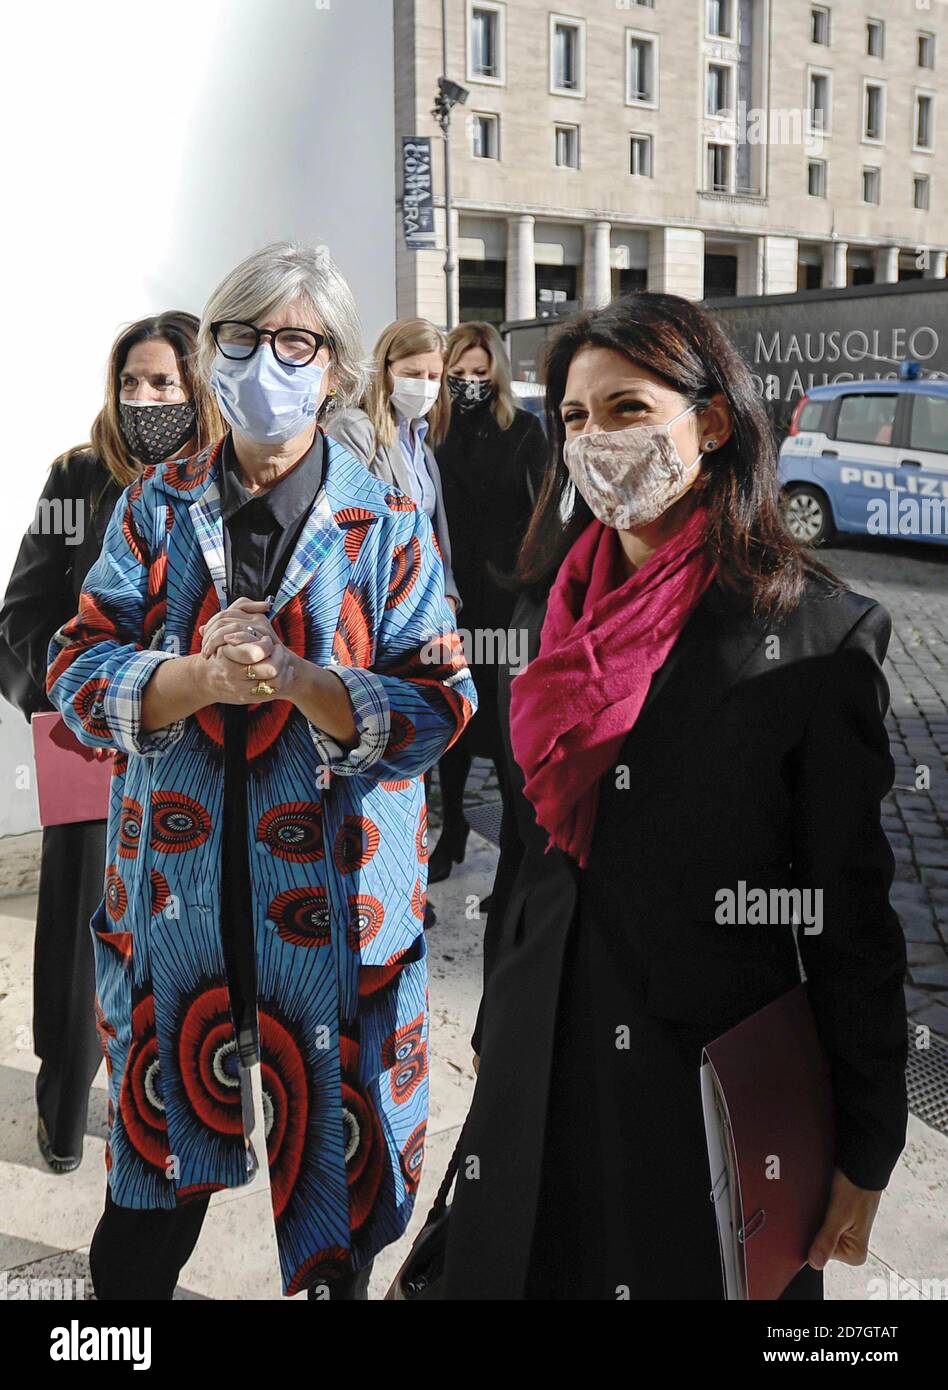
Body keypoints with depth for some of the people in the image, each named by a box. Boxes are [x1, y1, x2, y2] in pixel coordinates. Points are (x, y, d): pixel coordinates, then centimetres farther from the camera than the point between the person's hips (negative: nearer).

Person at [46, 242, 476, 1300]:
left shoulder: (387, 524, -2)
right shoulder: (155, 508, 4)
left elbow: (437, 706, -8)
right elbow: (79, 672, -3)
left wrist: (295, 678, -23)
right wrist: (202, 677, -21)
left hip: (336, 898, -1)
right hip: (176, 889, 2)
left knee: (336, 1161, 14)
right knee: (150, 1202, 15)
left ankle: (335, 1278, 39)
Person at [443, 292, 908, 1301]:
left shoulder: (817, 632, -13)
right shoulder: (551, 605, 4)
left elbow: (850, 913, -10)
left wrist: (865, 1155, -6)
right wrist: (496, 1034, 16)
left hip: (718, 1079, -4)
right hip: (541, 1069, 5)